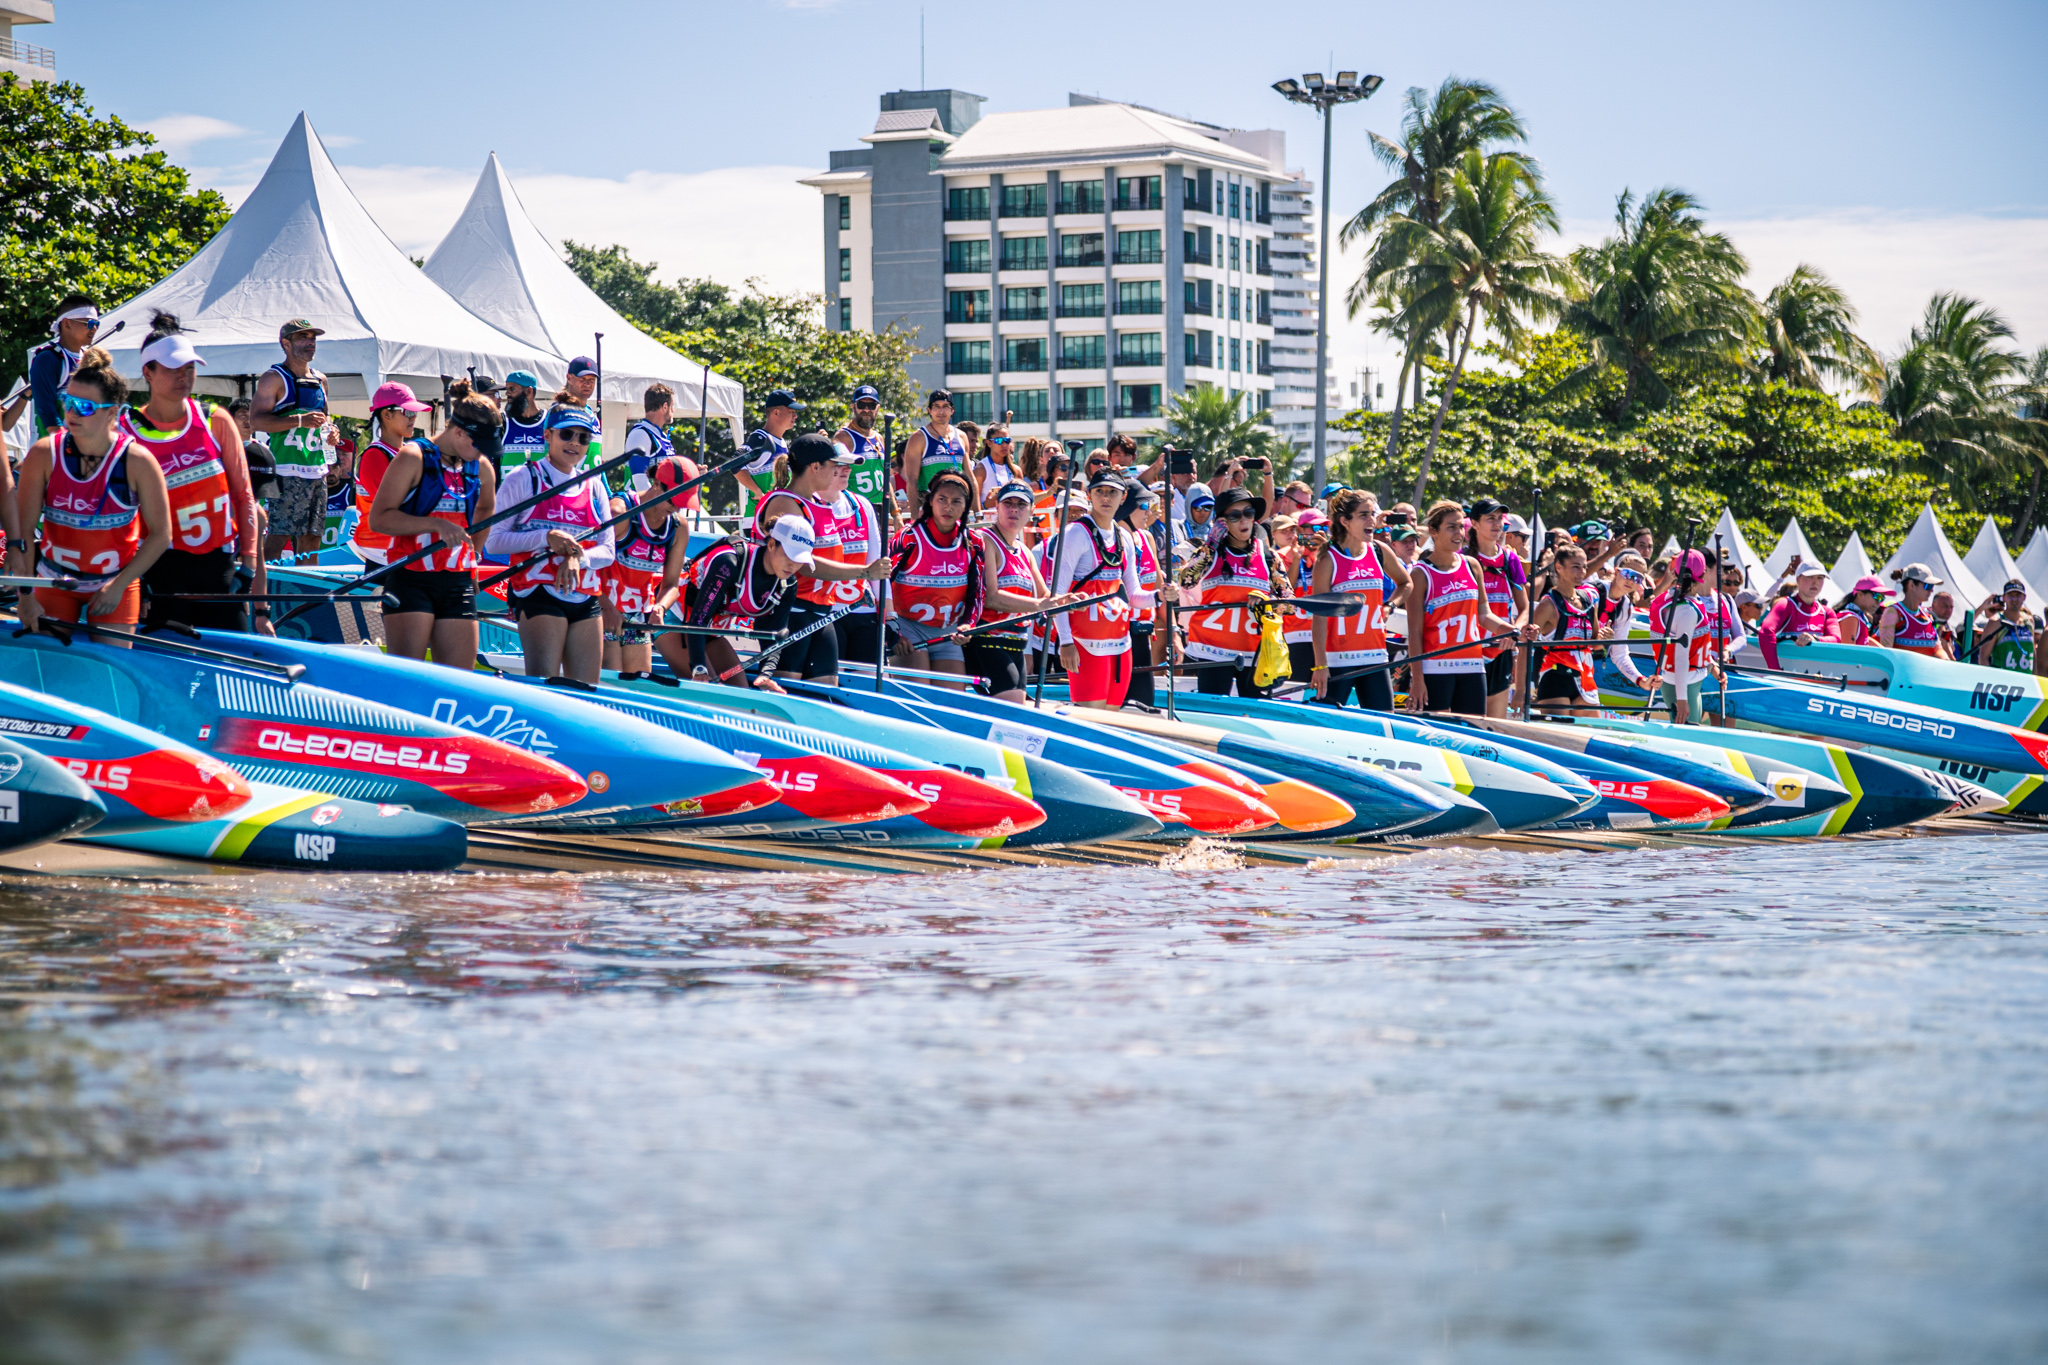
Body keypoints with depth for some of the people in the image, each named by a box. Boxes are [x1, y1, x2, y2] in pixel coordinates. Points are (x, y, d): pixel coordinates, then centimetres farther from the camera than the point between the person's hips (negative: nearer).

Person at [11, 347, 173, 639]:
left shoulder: (137, 463, -17)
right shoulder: (44, 454, -14)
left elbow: (160, 535, -9)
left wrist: (120, 585, -12)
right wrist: (25, 597, -15)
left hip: (115, 582, -1)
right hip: (54, 581, 1)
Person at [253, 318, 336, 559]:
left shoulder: (320, 380, 18)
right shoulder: (273, 378, -3)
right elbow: (258, 421, -13)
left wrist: (329, 430, 9)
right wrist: (300, 420, -20)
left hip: (317, 470, 7)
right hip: (287, 472, -7)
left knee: (311, 537, 7)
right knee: (278, 535, -12)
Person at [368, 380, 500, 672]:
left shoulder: (482, 468, 11)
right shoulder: (413, 457, -6)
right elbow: (378, 518, -12)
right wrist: (436, 524, -21)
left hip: (458, 582, 5)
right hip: (411, 579, -5)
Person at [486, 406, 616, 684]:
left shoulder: (594, 487, 14)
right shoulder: (523, 479, 1)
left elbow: (608, 551, 10)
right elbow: (494, 541, -4)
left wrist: (577, 558, -11)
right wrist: (547, 538, -17)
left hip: (586, 600, 5)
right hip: (539, 594, -5)